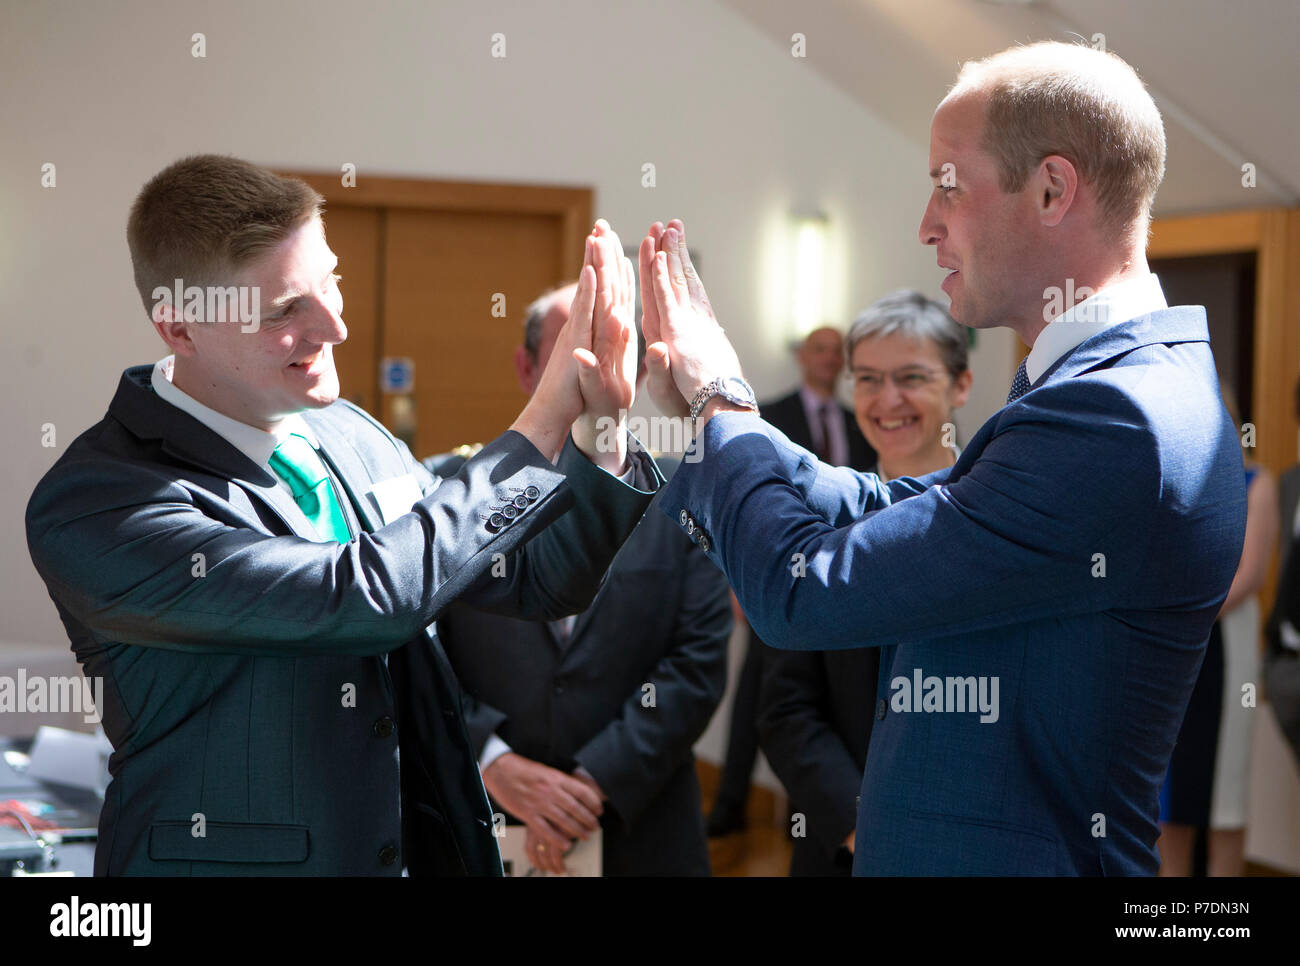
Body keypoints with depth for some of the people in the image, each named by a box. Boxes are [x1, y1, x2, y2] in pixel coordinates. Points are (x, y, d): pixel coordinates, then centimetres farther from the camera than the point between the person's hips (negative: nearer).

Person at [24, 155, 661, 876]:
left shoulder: (352, 435, 1)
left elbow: (538, 583, 5)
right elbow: (365, 597, -29)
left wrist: (600, 430, -12)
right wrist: (546, 420, -22)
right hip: (228, 858, -6)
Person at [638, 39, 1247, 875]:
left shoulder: (1112, 424, -26)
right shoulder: (1147, 382, 7)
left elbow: (802, 593, -22)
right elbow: (888, 514, 10)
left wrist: (721, 404, -6)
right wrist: (711, 401, 4)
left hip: (1003, 853, -9)